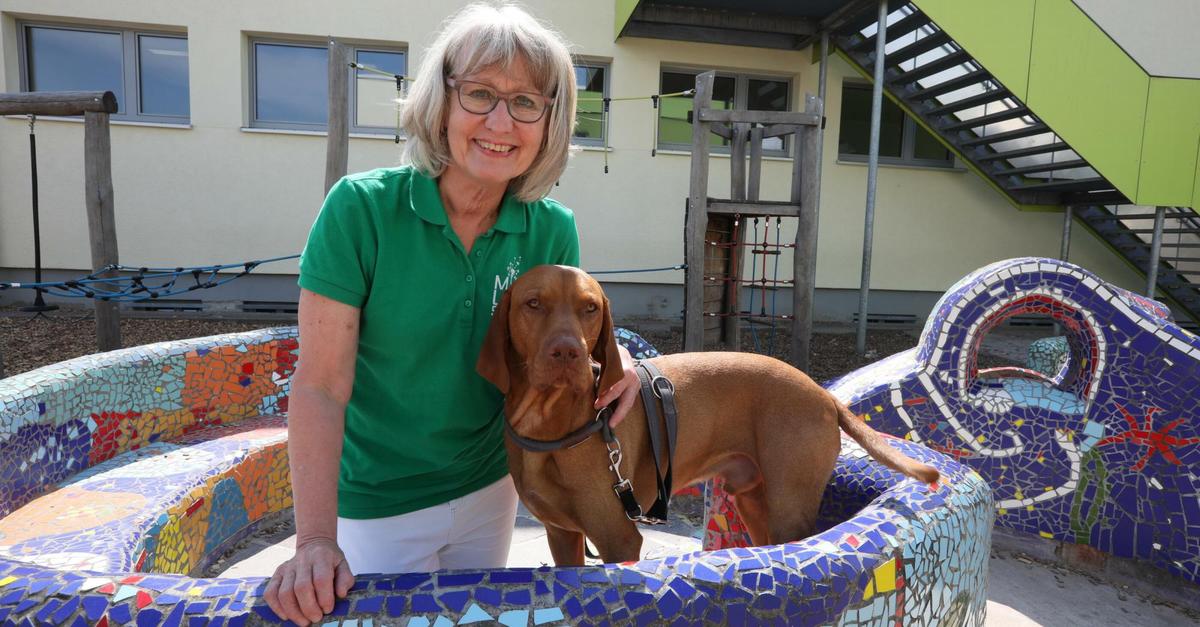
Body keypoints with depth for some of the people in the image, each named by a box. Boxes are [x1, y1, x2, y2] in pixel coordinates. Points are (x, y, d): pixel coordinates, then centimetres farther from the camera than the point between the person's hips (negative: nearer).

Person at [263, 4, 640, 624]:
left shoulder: (553, 230, -11)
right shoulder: (360, 208, -21)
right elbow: (321, 386, -22)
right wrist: (316, 540, -30)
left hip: (490, 490, 4)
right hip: (380, 505, -3)